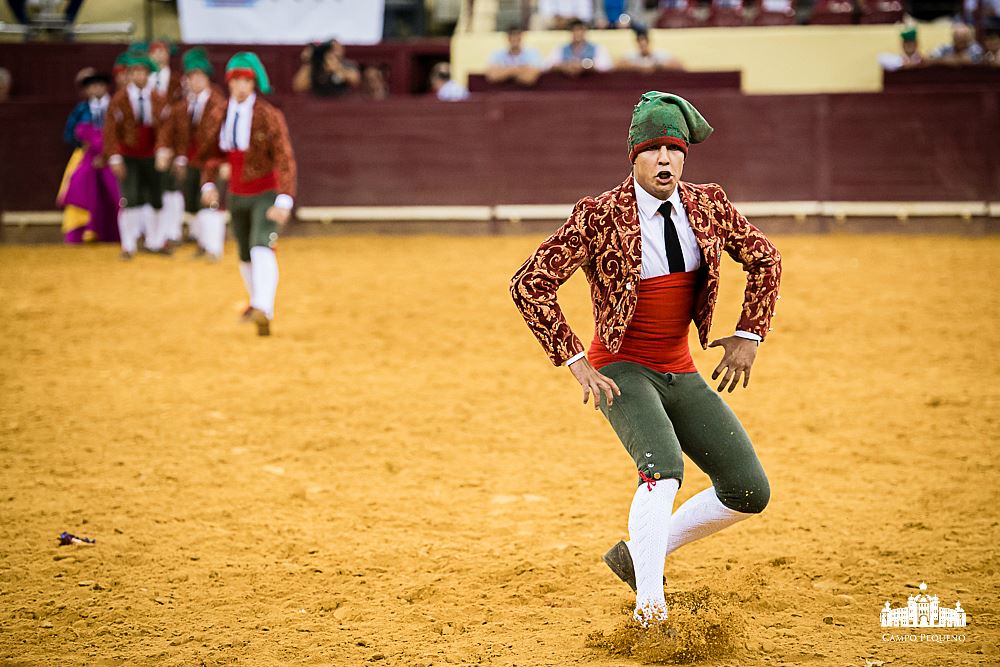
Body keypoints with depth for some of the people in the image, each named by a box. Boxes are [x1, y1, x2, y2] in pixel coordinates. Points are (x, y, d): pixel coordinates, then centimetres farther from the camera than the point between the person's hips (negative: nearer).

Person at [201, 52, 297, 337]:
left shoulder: (268, 116, -15)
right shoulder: (222, 115, 2)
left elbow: (285, 160, -18)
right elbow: (215, 153, 14)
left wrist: (284, 201, -26)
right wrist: (208, 183, -3)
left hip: (266, 193, -6)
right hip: (237, 195, 6)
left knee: (262, 247, -26)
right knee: (245, 257, 17)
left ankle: (263, 312, -38)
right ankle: (256, 301, 41)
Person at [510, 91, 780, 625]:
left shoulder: (708, 205, -2)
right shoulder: (599, 216, -16)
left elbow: (763, 259, 13)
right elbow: (529, 284, -17)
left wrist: (748, 336, 4)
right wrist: (576, 363, -19)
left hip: (682, 376, 6)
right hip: (620, 372, -6)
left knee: (749, 492, -1)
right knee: (663, 469, -32)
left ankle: (637, 554, 17)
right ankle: (649, 610, -29)